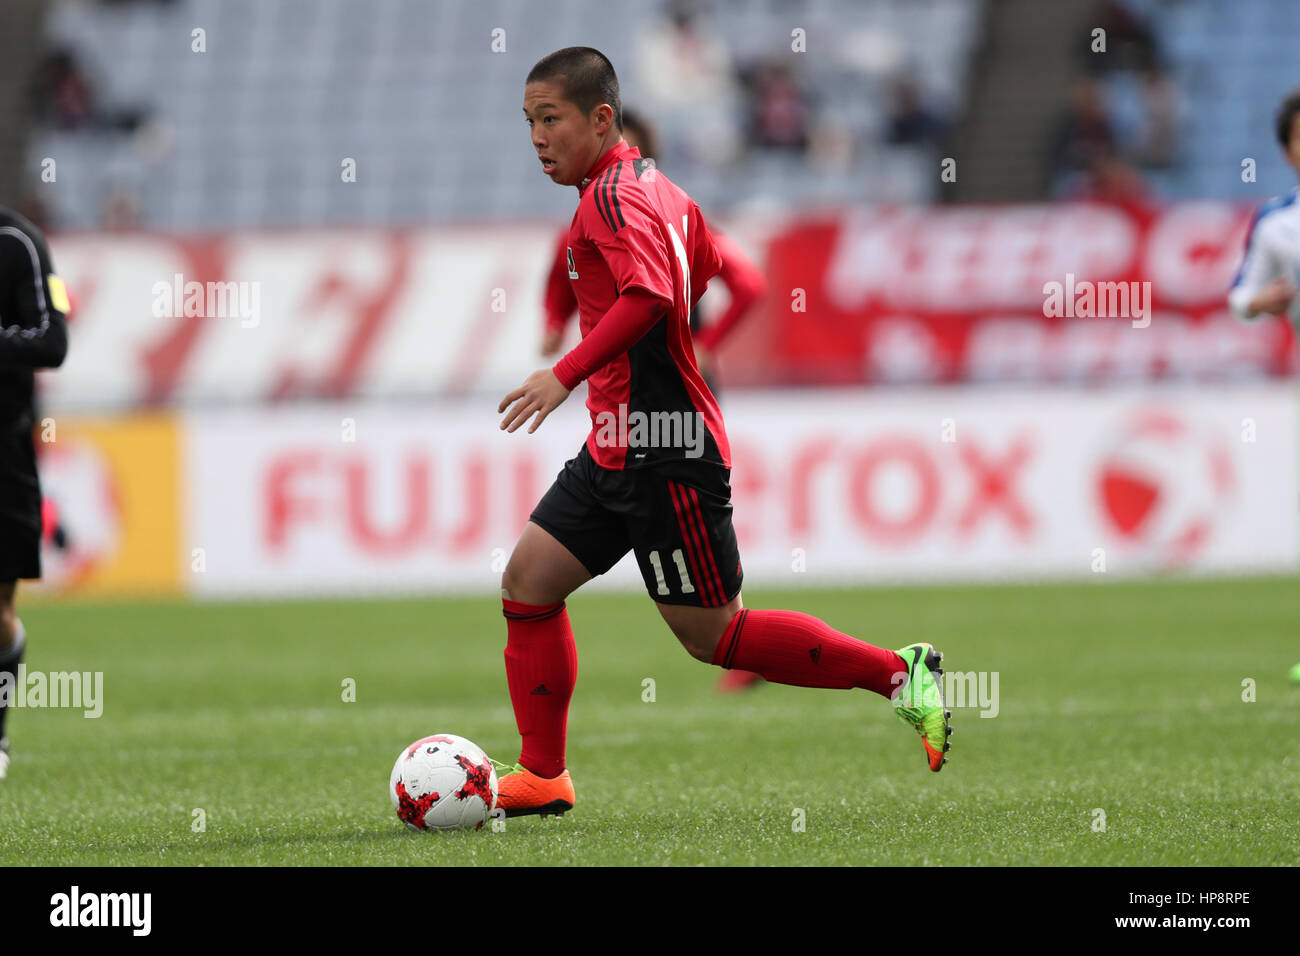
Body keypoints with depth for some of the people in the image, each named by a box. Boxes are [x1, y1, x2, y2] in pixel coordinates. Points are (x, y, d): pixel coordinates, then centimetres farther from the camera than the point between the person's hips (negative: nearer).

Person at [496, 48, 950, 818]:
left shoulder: (612, 197, -15)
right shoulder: (657, 188, 14)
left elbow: (649, 297, -30)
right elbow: (723, 281, 23)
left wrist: (567, 374, -31)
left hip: (662, 451, -10)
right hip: (617, 446, 10)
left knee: (710, 632, -4)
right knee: (528, 581, 6)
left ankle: (900, 674, 3)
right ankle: (543, 778, 10)